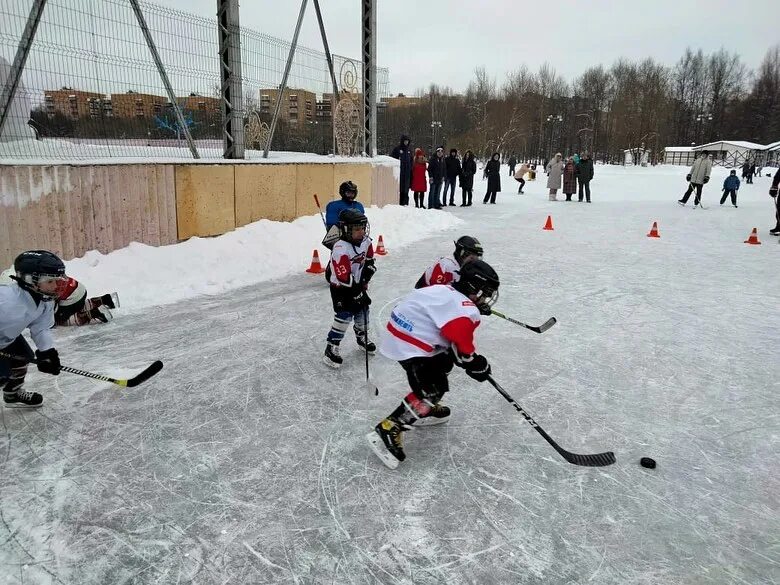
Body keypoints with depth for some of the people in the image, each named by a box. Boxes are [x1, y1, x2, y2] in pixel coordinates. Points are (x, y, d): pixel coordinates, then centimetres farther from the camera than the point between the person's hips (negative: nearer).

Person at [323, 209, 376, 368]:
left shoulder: (366, 242, -5)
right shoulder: (341, 249, -31)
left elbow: (369, 259, 12)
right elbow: (343, 277, -31)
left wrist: (366, 274, -3)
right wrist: (356, 289, -24)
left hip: (357, 284, 8)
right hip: (340, 287, -8)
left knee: (363, 309, 15)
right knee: (344, 315, -13)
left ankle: (362, 337, 40)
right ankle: (331, 348, -3)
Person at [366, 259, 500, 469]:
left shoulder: (449, 291, 10)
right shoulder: (465, 310, -18)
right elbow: (462, 350, -15)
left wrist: (474, 359, 21)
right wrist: (478, 366, 3)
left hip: (401, 329, 10)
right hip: (408, 345, -10)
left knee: (442, 364, 25)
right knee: (432, 389, -11)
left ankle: (427, 410, 36)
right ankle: (387, 431, -11)